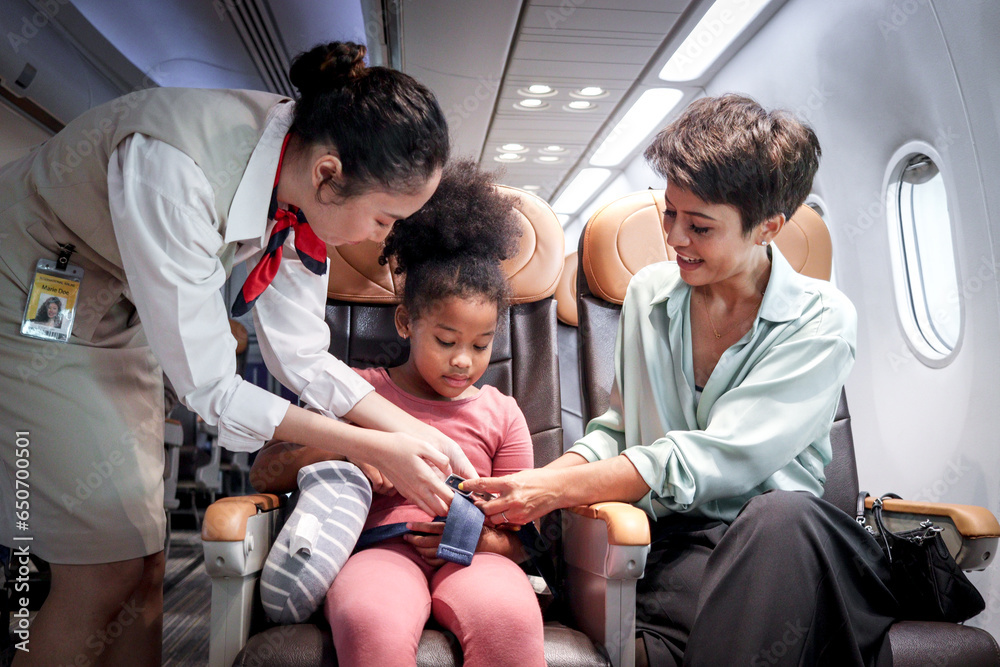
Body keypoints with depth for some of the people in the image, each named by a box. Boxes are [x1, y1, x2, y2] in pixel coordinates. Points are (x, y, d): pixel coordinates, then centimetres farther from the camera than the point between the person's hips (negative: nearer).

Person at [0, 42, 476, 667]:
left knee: (144, 565, 8)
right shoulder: (173, 167, -37)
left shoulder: (303, 181, -15)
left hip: (113, 322, 6)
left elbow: (302, 353, -8)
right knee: (106, 572, -7)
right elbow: (207, 386, -30)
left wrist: (420, 434, -14)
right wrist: (378, 450, -27)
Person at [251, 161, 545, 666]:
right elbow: (264, 474, 9)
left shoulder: (500, 413, 15)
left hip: (470, 556, 1)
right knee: (371, 623, -37)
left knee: (509, 616, -35)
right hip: (378, 546, 0)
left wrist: (484, 540, -8)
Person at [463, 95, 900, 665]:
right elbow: (620, 426, 14)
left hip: (783, 534, 0)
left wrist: (561, 488, -18)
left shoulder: (822, 320, -5)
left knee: (783, 515, -37)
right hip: (677, 541, 1)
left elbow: (716, 457, -15)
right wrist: (541, 479, -5)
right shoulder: (649, 292, 9)